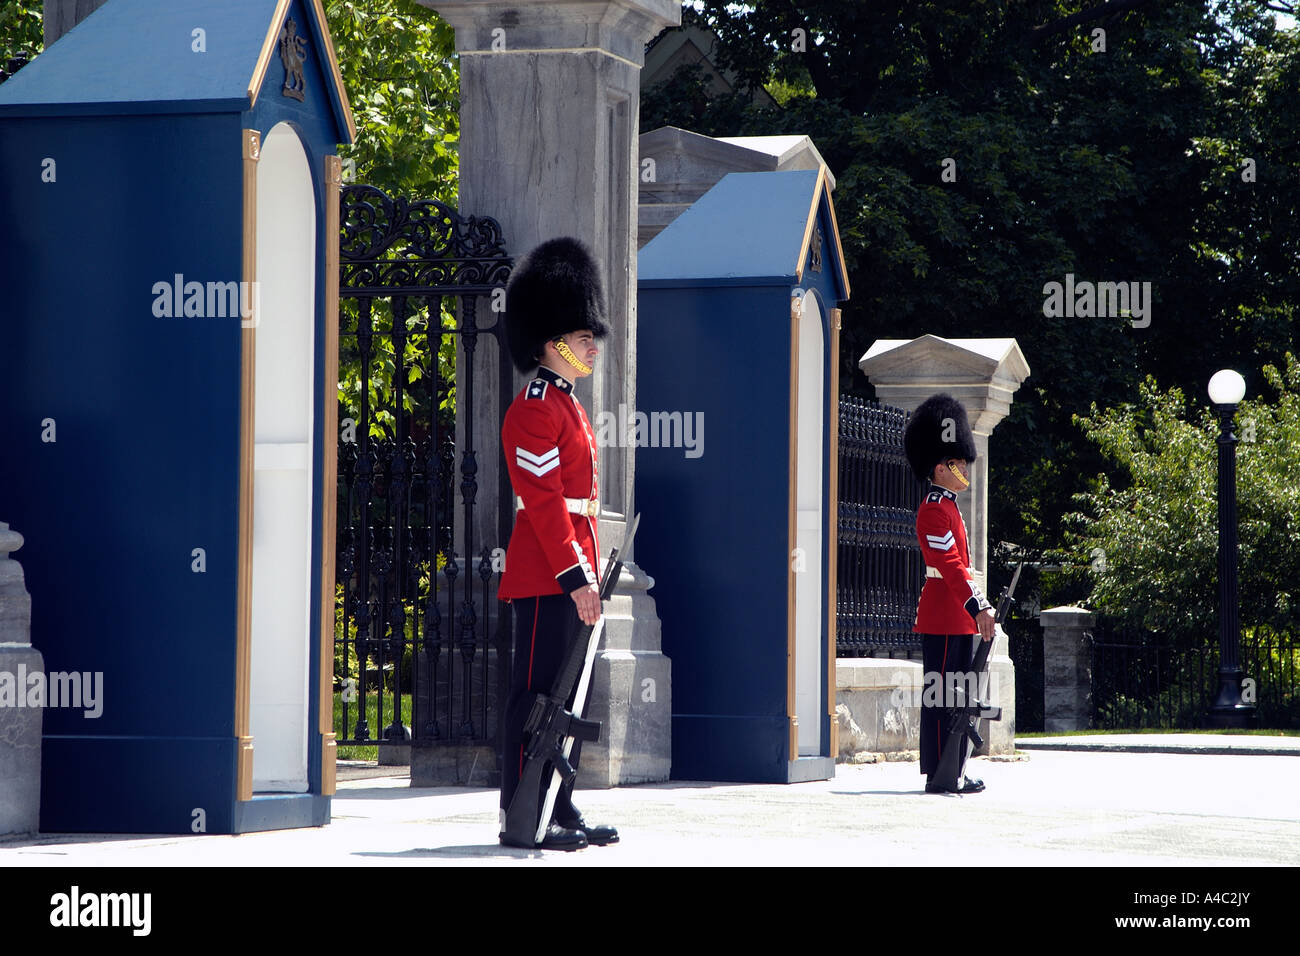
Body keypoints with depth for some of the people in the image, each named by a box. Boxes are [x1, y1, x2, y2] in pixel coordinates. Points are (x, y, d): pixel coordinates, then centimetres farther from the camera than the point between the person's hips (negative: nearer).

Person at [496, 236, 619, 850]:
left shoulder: (567, 405, 19)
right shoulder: (535, 410, -13)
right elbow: (544, 501, -19)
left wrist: (591, 571, 18)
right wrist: (575, 575, -22)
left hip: (569, 574, 10)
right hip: (546, 577, -10)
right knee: (537, 695, -7)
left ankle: (560, 810, 16)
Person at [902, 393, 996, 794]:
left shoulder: (946, 507, 19)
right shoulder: (935, 510, -13)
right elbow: (950, 565, -21)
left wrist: (981, 606, 22)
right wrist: (978, 609, -25)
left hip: (954, 620, 11)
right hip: (944, 620, -10)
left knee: (949, 693, 11)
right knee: (941, 693, -8)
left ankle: (951, 772, 14)